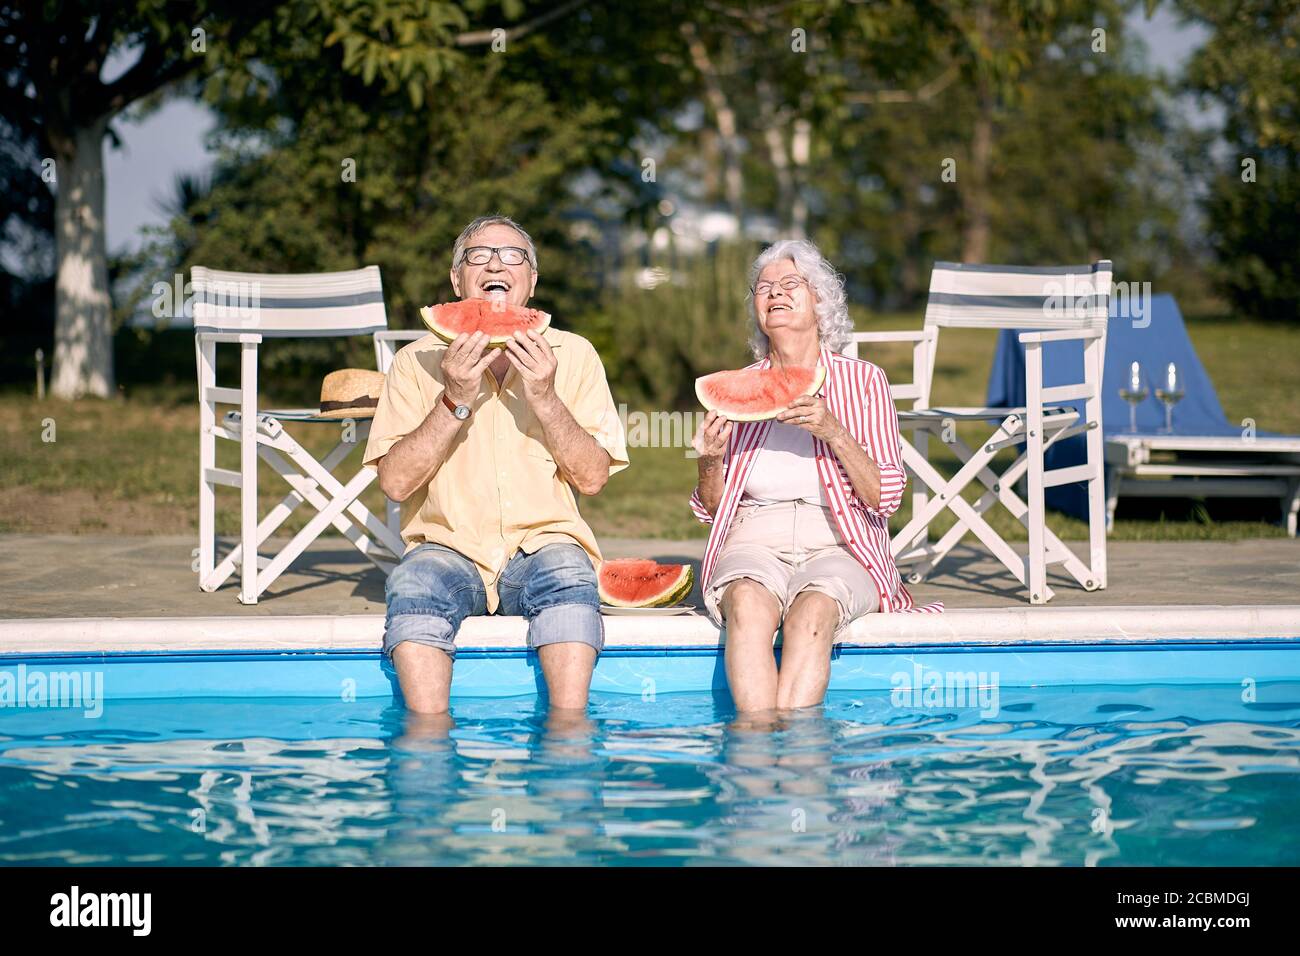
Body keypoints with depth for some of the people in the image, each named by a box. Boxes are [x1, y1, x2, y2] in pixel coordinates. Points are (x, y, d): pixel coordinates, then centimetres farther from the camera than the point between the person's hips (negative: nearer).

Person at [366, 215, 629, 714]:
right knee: (415, 584, -33)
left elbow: (593, 477, 0)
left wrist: (544, 398, -13)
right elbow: (395, 482, -3)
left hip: (544, 544, 0)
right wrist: (455, 401, -13)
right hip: (447, 547, 0)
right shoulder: (419, 360, 7)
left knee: (568, 575, -34)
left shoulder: (571, 355, 8)